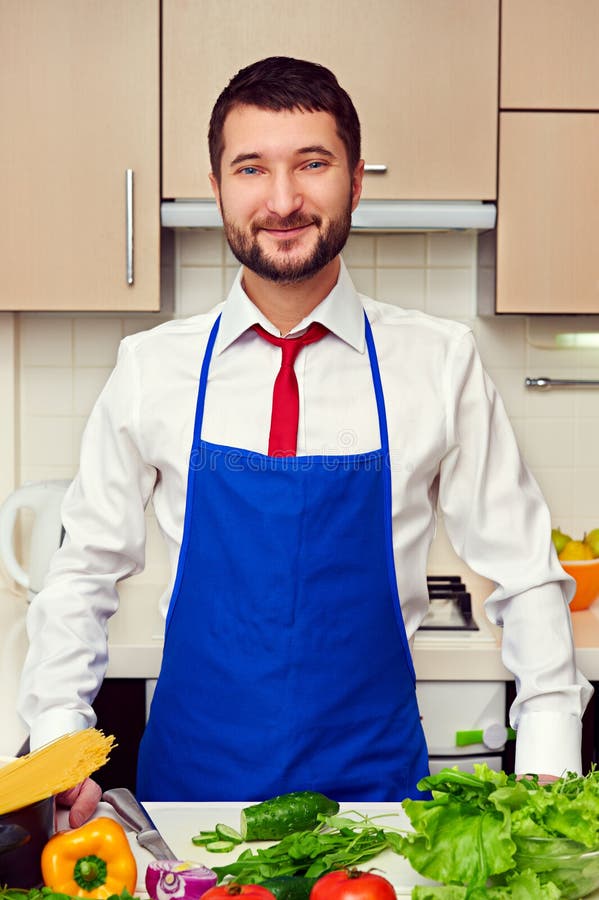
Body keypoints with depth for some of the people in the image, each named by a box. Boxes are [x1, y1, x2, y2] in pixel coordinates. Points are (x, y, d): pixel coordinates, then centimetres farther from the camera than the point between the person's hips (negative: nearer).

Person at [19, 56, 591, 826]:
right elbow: (84, 571, 4)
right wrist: (58, 745, -6)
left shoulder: (440, 363, -6)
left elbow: (524, 575, -1)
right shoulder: (151, 369, -4)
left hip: (376, 780, 0)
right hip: (190, 777, 1)